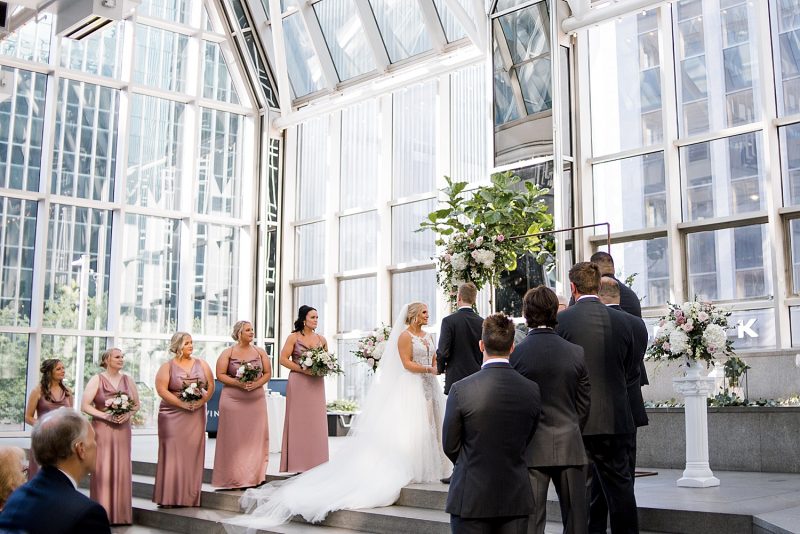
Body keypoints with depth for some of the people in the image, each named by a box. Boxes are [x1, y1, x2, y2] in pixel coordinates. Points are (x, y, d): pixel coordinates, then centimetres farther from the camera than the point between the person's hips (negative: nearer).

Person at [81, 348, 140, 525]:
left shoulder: (128, 380, 9)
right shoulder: (97, 380, -1)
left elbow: (136, 404, 13)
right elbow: (85, 405, -6)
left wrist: (128, 414, -7)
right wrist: (105, 415, -16)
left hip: (122, 429, 3)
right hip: (101, 429, -3)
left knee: (122, 469, 3)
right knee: (102, 470, -4)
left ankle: (120, 513, 11)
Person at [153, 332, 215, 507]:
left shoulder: (201, 365, 10)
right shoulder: (167, 367, 1)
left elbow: (211, 386, 8)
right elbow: (161, 389, -8)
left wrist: (201, 401, -9)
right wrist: (181, 403, -16)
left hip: (196, 415, 3)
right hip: (172, 415, -3)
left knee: (193, 454, 2)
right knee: (173, 454, -5)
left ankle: (190, 497, 8)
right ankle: (169, 497, -2)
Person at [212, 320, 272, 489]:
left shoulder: (260, 352, 9)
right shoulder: (228, 353, 1)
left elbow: (268, 373, 8)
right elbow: (220, 375, -3)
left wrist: (256, 384, -10)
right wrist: (238, 383, -16)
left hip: (256, 399, 3)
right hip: (233, 400, -3)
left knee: (255, 437, 2)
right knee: (234, 438, -1)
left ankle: (254, 475, 9)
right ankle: (234, 477, 5)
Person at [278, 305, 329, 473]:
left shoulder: (322, 339, 11)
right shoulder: (294, 337, -1)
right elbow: (283, 359, -5)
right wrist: (303, 369, -15)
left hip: (316, 384, 4)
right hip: (298, 383, -4)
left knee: (316, 422, 3)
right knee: (298, 421, -2)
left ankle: (316, 464, 8)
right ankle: (297, 464, 3)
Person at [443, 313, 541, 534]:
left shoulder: (460, 389, -14)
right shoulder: (532, 390, -5)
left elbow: (450, 447, -3)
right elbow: (525, 443, 7)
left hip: (471, 498, -3)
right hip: (516, 498, 3)